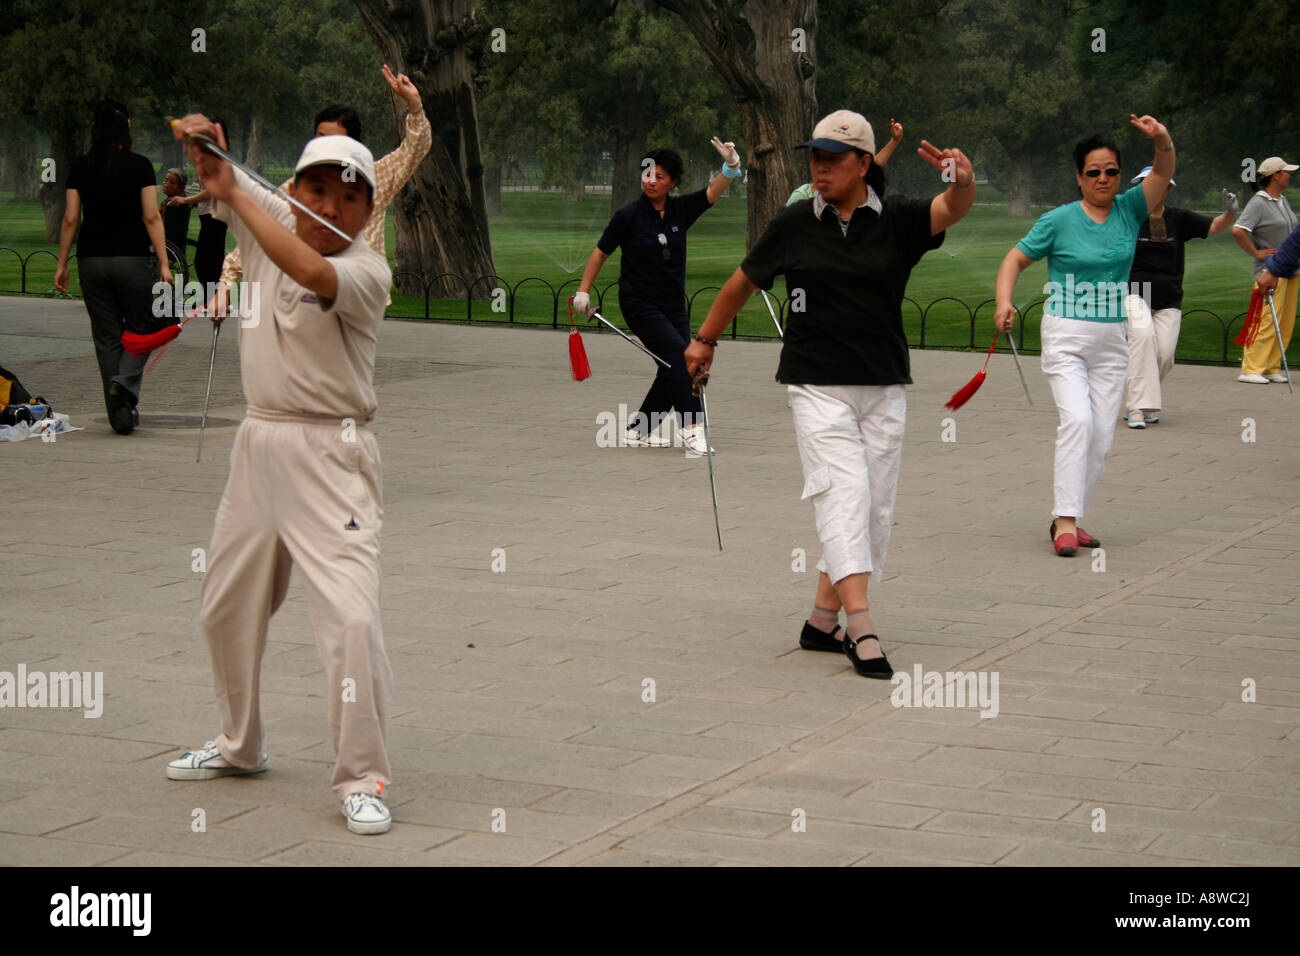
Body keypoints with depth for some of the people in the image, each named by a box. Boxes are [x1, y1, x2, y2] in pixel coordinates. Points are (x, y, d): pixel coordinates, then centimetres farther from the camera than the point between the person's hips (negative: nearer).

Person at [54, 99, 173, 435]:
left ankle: (121, 417, 9)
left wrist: (62, 264, 9)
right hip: (132, 258, -3)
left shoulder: (80, 168, 3)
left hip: (92, 260, 3)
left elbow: (70, 219, 2)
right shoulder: (140, 166, -5)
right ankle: (124, 383, -16)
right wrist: (163, 263, -8)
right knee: (141, 329, 11)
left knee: (107, 337, 9)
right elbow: (151, 217, -9)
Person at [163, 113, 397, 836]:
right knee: (228, 605, 18)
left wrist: (234, 192, -31)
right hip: (258, 444, 7)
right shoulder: (271, 220, 2)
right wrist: (198, 134, -21)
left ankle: (363, 778, -7)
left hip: (329, 456, -7)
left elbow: (311, 272, -36)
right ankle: (241, 744, 38)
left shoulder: (368, 272, -16)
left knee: (351, 614, -17)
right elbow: (213, 169, 3)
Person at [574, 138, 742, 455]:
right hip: (639, 304, -5)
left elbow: (713, 192, -10)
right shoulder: (629, 215, -6)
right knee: (679, 354, -21)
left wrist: (731, 166, -28)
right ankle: (692, 430, -23)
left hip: (673, 306, 5)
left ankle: (639, 431, 20)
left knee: (672, 373, 4)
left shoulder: (681, 210, 3)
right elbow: (600, 252, 2)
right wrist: (583, 291, 0)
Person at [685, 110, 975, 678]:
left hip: (884, 387, 2)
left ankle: (822, 621, 14)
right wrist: (705, 339, 26)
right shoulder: (793, 225, 3)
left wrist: (962, 184, -43)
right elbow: (743, 283, 16)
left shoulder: (896, 221, 0)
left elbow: (950, 211, -19)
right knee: (844, 493, -15)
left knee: (875, 508, 3)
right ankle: (862, 632, -23)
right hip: (817, 386, -2)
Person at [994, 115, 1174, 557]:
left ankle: (1067, 519, 13)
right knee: (1078, 419, -21)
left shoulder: (1129, 210, 6)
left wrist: (1163, 140, -25)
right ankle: (1066, 519, -21)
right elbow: (1016, 258, 2)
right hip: (1065, 336, -4)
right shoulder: (1059, 220, -3)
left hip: (1112, 340, 4)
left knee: (1103, 436, 2)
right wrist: (1004, 301, -14)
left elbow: (1162, 175, -5)